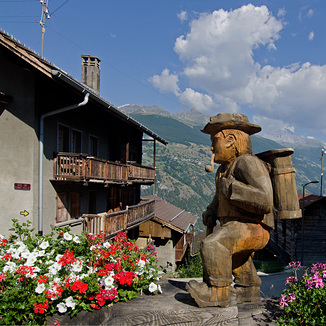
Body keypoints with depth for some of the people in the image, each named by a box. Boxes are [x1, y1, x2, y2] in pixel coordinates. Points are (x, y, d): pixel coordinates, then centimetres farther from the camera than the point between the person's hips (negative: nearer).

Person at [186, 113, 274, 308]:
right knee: (235, 255, 34)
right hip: (239, 226, 11)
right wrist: (210, 213, 6)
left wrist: (231, 188, -24)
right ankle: (249, 289, 50)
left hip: (252, 227, -11)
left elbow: (265, 200, -29)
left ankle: (218, 292, -14)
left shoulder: (248, 163, -17)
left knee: (213, 246, -30)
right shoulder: (226, 168, 13)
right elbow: (220, 198, 27)